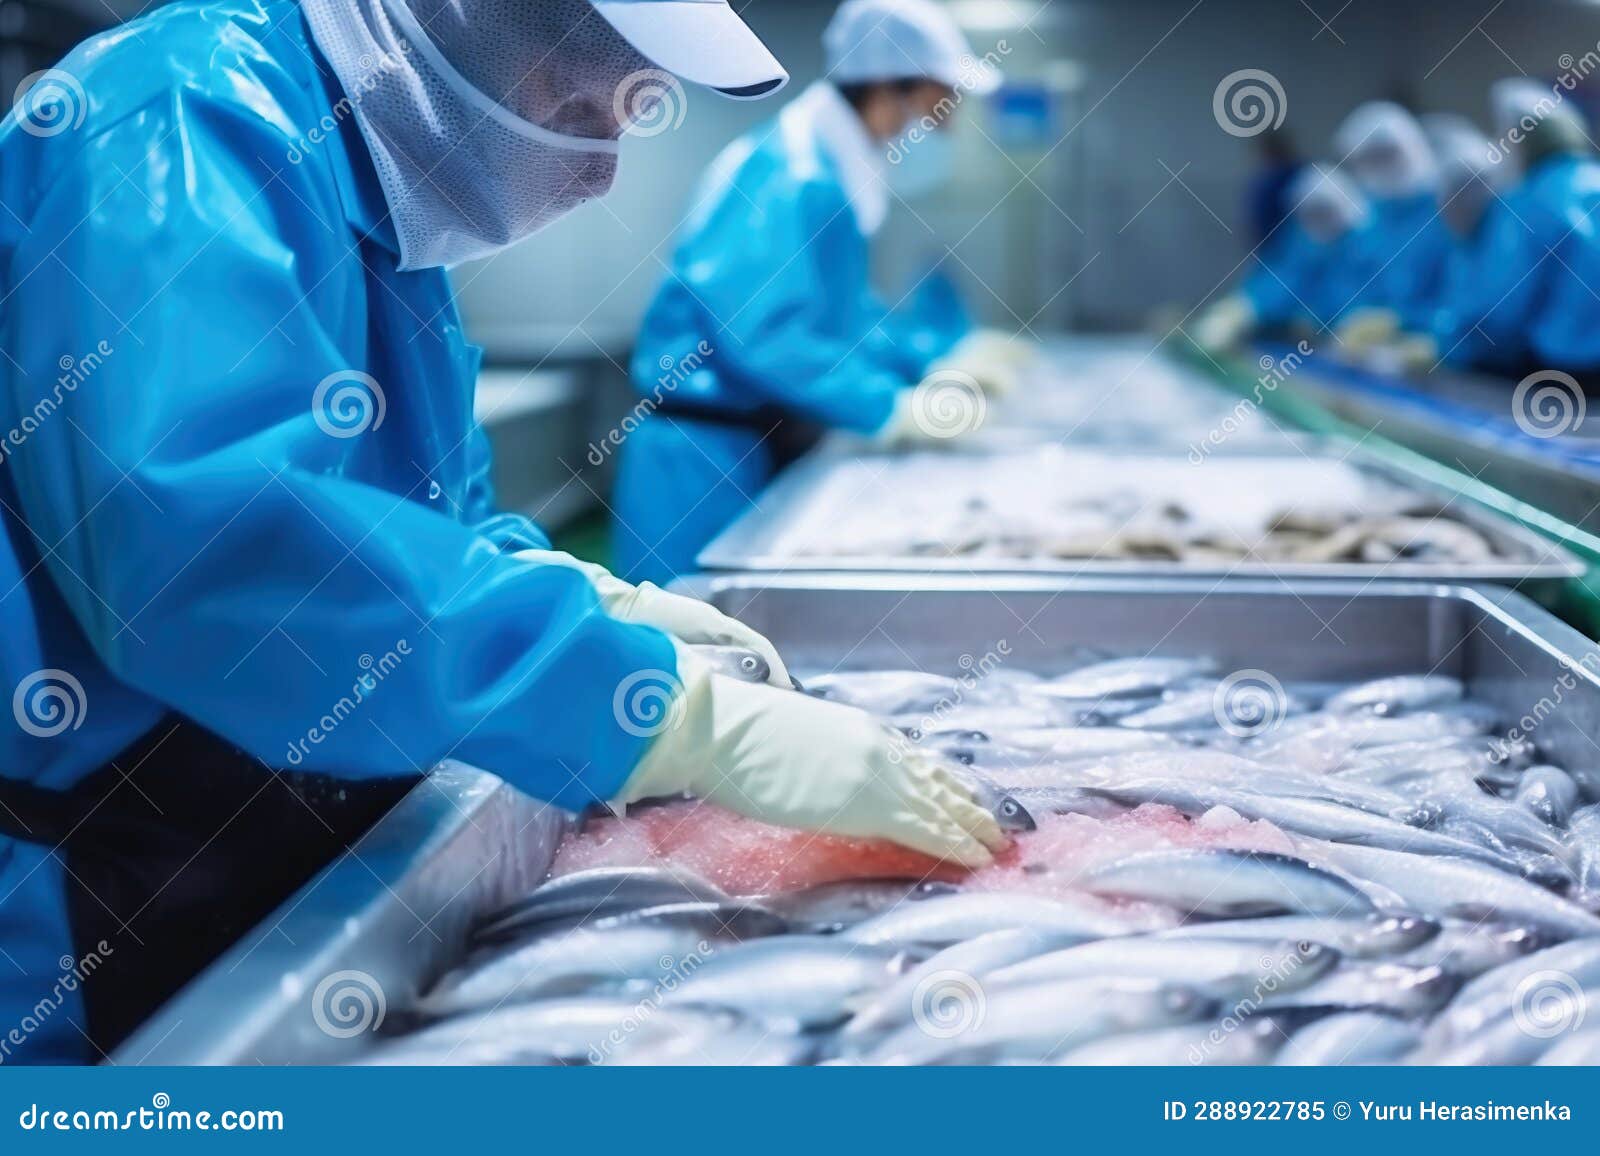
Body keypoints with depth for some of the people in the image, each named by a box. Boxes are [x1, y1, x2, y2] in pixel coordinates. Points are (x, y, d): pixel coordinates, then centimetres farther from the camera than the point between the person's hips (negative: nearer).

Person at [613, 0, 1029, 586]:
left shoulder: (834, 176, 12)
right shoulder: (791, 175, -19)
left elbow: (842, 314, 25)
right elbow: (757, 332, -28)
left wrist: (943, 356, 13)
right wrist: (894, 409, -23)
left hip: (761, 451, 10)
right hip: (707, 460, -10)